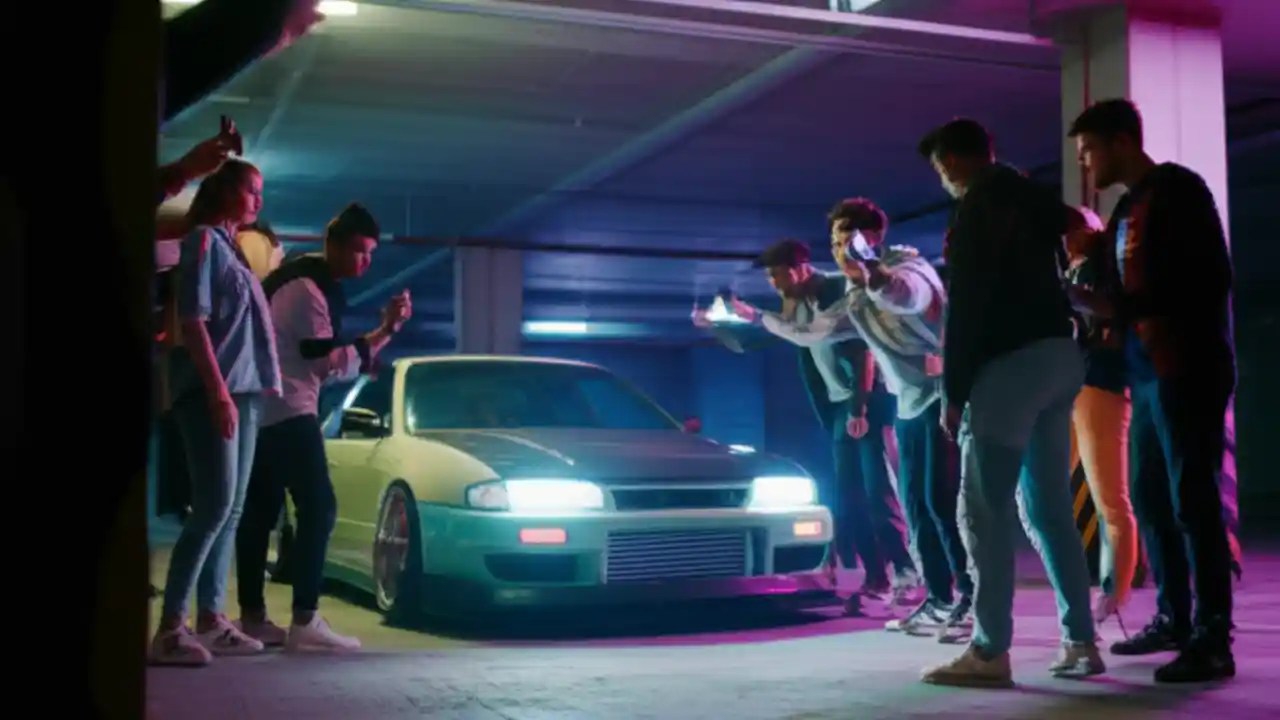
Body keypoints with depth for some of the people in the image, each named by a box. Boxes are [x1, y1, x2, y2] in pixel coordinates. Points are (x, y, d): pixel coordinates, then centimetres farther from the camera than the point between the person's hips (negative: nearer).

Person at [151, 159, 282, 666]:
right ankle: (170, 627, -13)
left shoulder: (232, 247, 21)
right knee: (214, 506, -14)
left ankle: (210, 619, 11)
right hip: (212, 392, -9)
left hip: (244, 391, 9)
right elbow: (193, 320, -13)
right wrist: (218, 390, -21)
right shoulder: (204, 239, -4)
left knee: (232, 510, 7)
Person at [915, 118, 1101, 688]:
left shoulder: (976, 209, -8)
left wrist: (954, 393, -10)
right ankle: (1080, 641, 12)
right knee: (1050, 507, 12)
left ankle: (990, 652, -7)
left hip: (1012, 363, -9)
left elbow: (965, 307, -13)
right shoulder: (1033, 199, 19)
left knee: (984, 510, -6)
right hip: (1058, 354, 9)